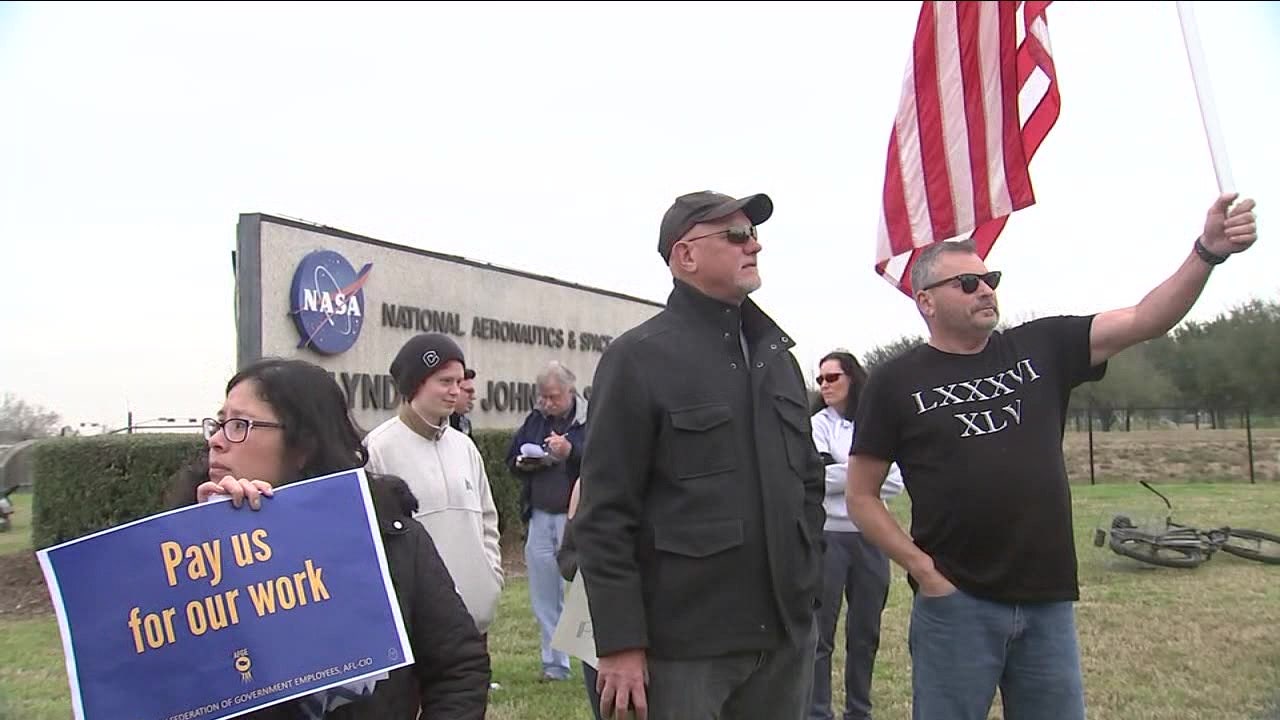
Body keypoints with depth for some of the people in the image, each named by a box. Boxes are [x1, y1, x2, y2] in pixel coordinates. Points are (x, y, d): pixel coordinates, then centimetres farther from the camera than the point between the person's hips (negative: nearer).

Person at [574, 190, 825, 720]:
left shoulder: (777, 354, 13)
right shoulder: (638, 357, -8)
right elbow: (605, 515, -12)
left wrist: (808, 589, 12)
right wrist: (620, 643, -15)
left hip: (787, 635, 6)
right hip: (683, 644, -6)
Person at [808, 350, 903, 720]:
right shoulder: (817, 424, -1)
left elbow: (894, 482, -2)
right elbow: (815, 478, -14)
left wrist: (843, 477, -9)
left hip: (871, 537, 3)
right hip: (827, 536, -3)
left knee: (866, 630, 12)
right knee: (821, 632, -1)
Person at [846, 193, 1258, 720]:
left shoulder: (1040, 349, 7)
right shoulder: (896, 383, -1)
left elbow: (1144, 321, -2)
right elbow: (861, 497, 0)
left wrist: (1207, 251, -17)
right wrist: (922, 568, -9)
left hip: (1048, 601, 3)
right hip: (956, 603, -3)